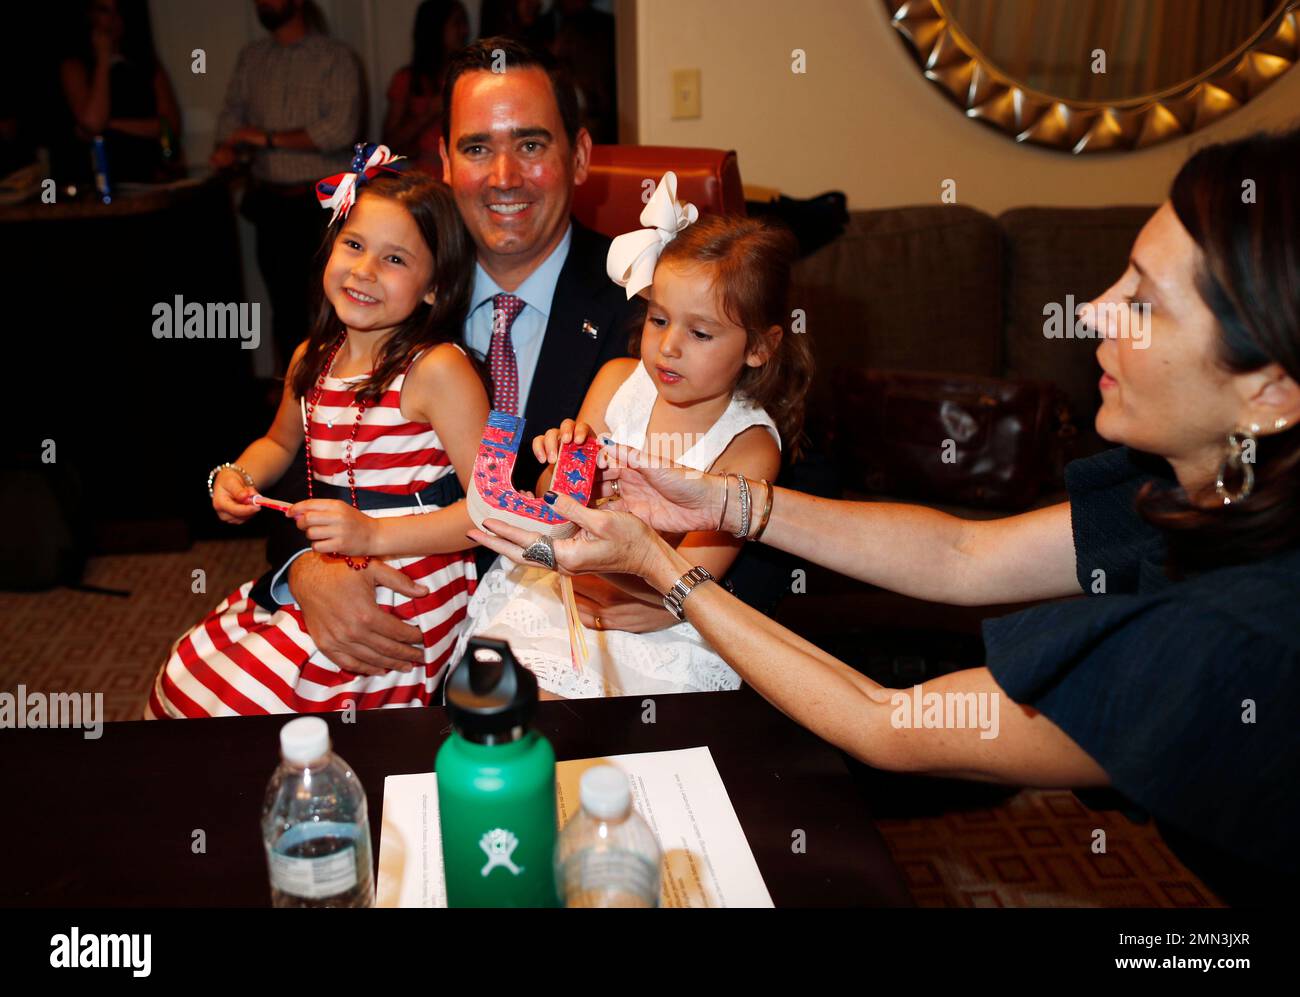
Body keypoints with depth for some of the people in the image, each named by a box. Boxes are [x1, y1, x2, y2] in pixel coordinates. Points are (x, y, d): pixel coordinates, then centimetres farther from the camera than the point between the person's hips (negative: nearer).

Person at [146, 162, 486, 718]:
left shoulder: (437, 370, -16)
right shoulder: (313, 359, 7)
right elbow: (281, 442, 29)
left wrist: (373, 534, -25)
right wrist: (236, 478, 8)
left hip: (403, 590, -7)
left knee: (249, 700, -17)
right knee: (186, 681, 9)